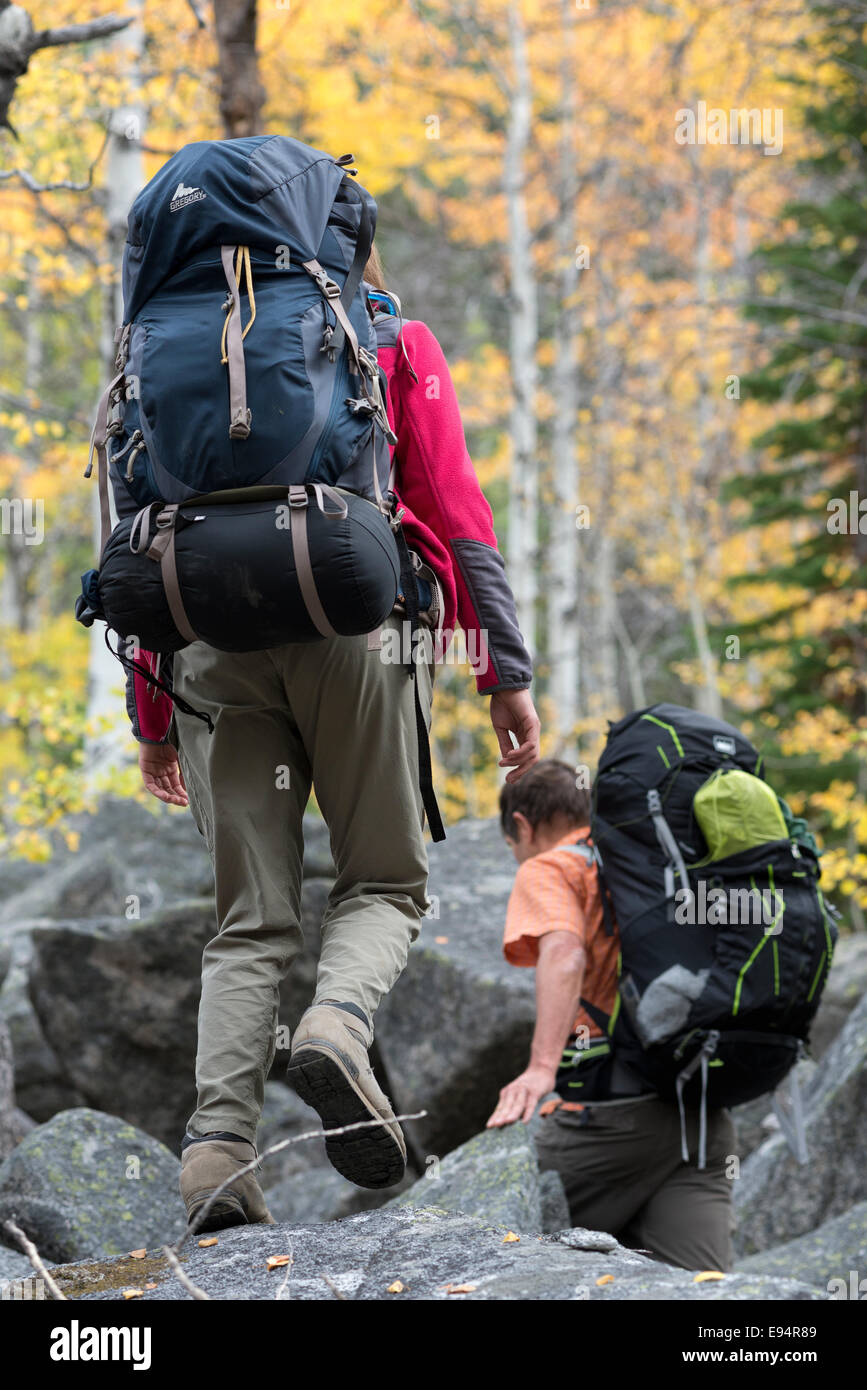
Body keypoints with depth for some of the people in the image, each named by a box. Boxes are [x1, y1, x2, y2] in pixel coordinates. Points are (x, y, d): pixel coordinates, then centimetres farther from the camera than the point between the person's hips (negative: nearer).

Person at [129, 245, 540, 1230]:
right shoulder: (397, 342, 17)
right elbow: (454, 508, 5)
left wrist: (151, 714, 22)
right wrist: (505, 674, 3)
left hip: (212, 634, 3)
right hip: (351, 620, -2)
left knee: (252, 918, 5)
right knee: (384, 882, 9)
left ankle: (217, 1141, -15)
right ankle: (339, 1024, -24)